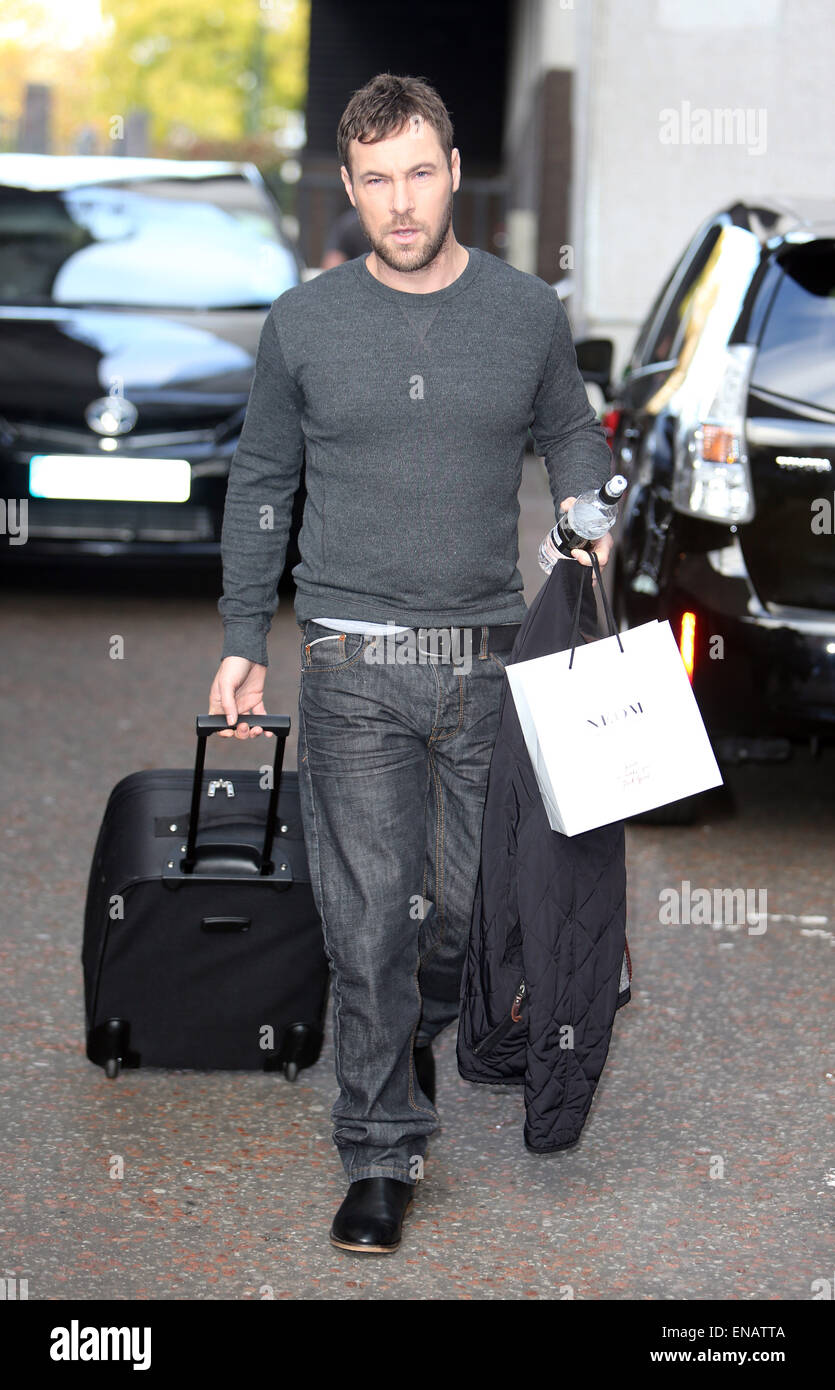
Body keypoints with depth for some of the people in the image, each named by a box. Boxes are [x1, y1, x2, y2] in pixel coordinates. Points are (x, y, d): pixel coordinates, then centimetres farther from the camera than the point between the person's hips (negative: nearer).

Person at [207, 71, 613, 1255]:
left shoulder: (528, 312, 4)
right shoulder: (304, 323, 2)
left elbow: (570, 432, 19)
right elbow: (260, 483, 10)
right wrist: (242, 643, 6)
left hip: (490, 658, 2)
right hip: (355, 666, -1)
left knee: (469, 899, 10)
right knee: (368, 913, -5)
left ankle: (419, 1034, 40)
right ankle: (382, 1153, 4)